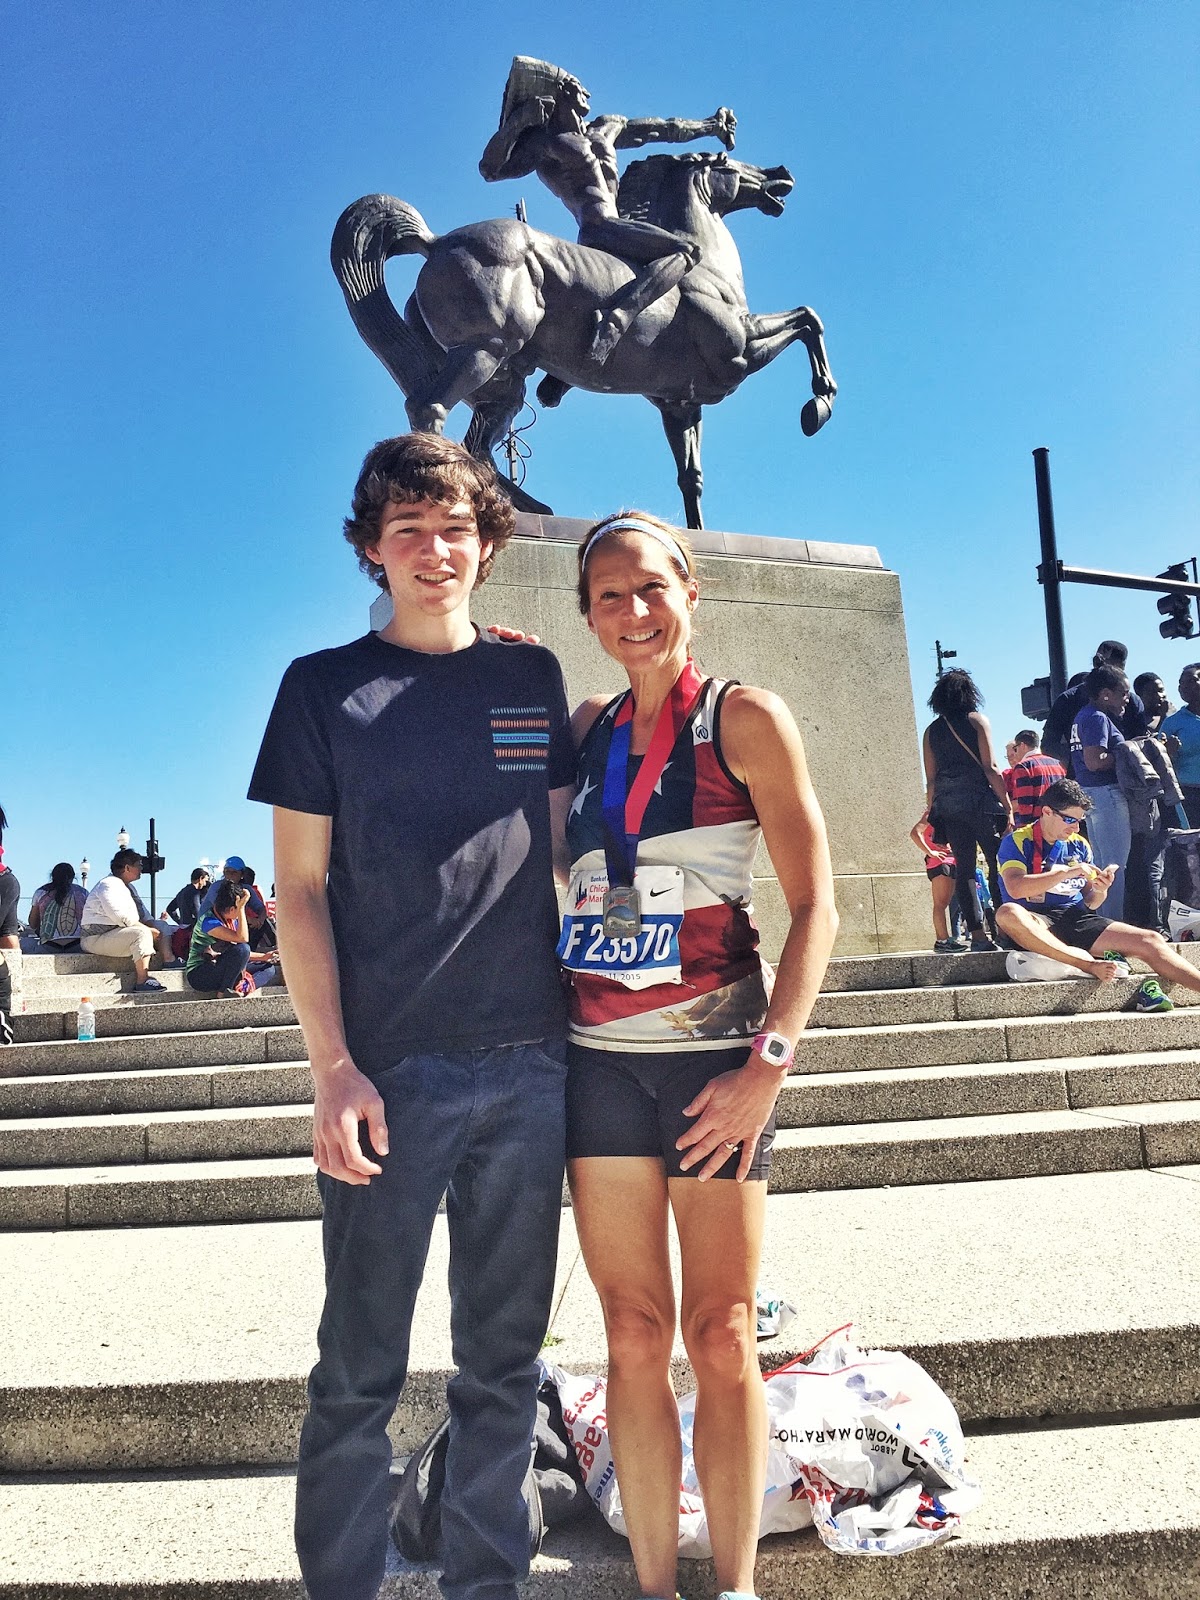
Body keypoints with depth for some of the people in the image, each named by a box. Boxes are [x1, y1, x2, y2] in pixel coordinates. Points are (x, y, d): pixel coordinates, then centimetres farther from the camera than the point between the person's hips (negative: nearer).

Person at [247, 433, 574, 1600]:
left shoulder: (532, 679, 10)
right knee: (360, 1369, 6)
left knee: (503, 1358, 13)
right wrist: (331, 1067, -10)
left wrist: (574, 1015, 8)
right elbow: (299, 887, -1)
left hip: (528, 1063, 3)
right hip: (391, 1066, -3)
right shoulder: (325, 687, 2)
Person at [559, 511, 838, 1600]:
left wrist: (768, 1063, -16)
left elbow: (815, 907, -6)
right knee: (634, 1334, 8)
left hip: (712, 1050, -3)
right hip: (600, 1054, 3)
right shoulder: (587, 729, 10)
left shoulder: (745, 719, -3)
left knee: (721, 1335, 5)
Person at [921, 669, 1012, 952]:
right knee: (998, 865, -1)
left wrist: (931, 811, 19)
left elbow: (931, 780, 11)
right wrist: (1008, 806, -5)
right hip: (979, 800, -4)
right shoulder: (977, 720, 2)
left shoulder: (931, 731, 13)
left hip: (946, 804, 4)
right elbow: (990, 768, -6)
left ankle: (978, 934, 1)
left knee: (964, 868, 4)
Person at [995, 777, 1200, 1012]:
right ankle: (1089, 963, -35)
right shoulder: (1018, 841, -1)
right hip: (1037, 926, -5)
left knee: (1151, 941, -14)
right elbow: (1015, 888, -19)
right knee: (1007, 913, -39)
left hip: (1078, 921, 5)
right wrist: (1066, 872, -20)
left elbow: (1090, 903, 18)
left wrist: (1100, 891, -5)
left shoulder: (1079, 845, 16)